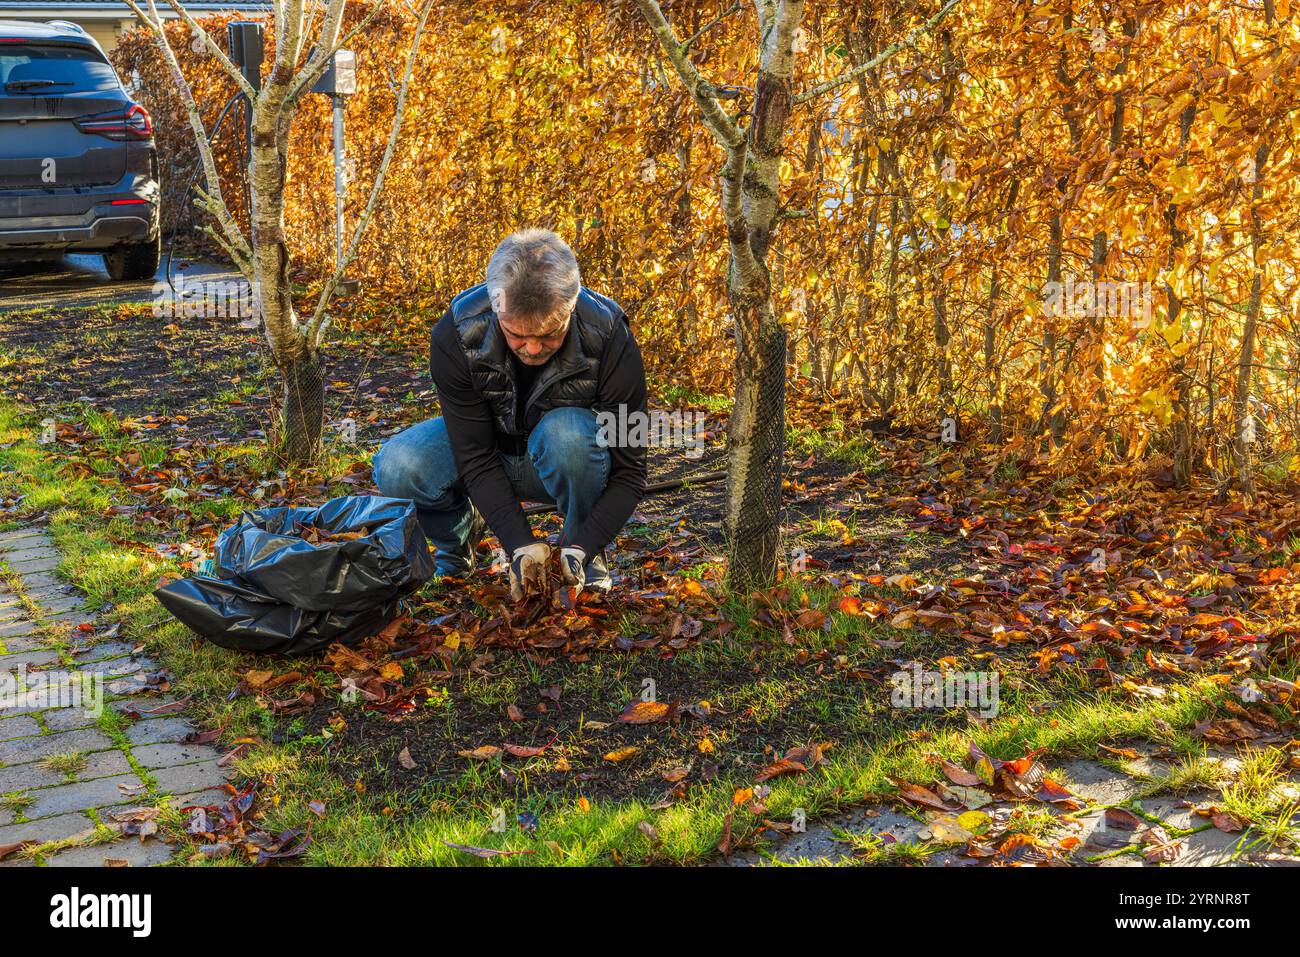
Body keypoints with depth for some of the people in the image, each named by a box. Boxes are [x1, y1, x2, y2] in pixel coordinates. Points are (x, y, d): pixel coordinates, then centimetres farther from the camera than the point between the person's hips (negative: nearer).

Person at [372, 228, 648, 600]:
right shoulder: (454, 335, -28)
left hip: (569, 458, -1)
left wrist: (583, 549, -36)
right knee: (397, 467, -28)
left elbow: (628, 469, -24)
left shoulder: (609, 337, -30)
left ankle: (579, 544, -9)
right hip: (493, 446, 1)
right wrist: (521, 544, -35)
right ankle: (459, 536, 5)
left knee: (567, 433, -38)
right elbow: (477, 459, -24)